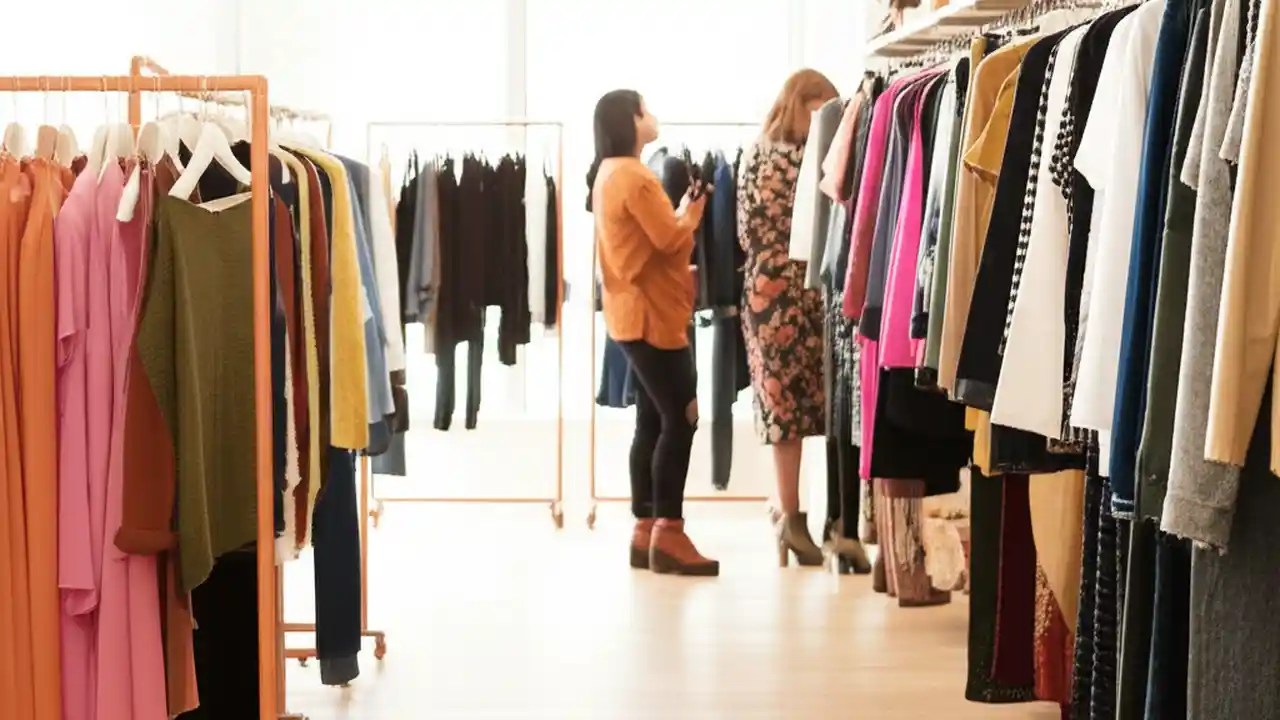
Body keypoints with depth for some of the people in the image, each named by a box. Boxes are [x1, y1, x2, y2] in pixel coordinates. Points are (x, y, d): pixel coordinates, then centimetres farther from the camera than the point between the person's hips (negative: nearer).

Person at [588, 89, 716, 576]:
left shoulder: (607, 173, 17)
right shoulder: (635, 177, -15)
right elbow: (670, 239, -16)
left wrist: (679, 213, 6)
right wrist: (692, 211, 2)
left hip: (634, 312, 10)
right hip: (650, 313, -10)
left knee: (653, 419, 10)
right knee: (680, 418, -9)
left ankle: (646, 531, 11)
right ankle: (668, 534, -9)